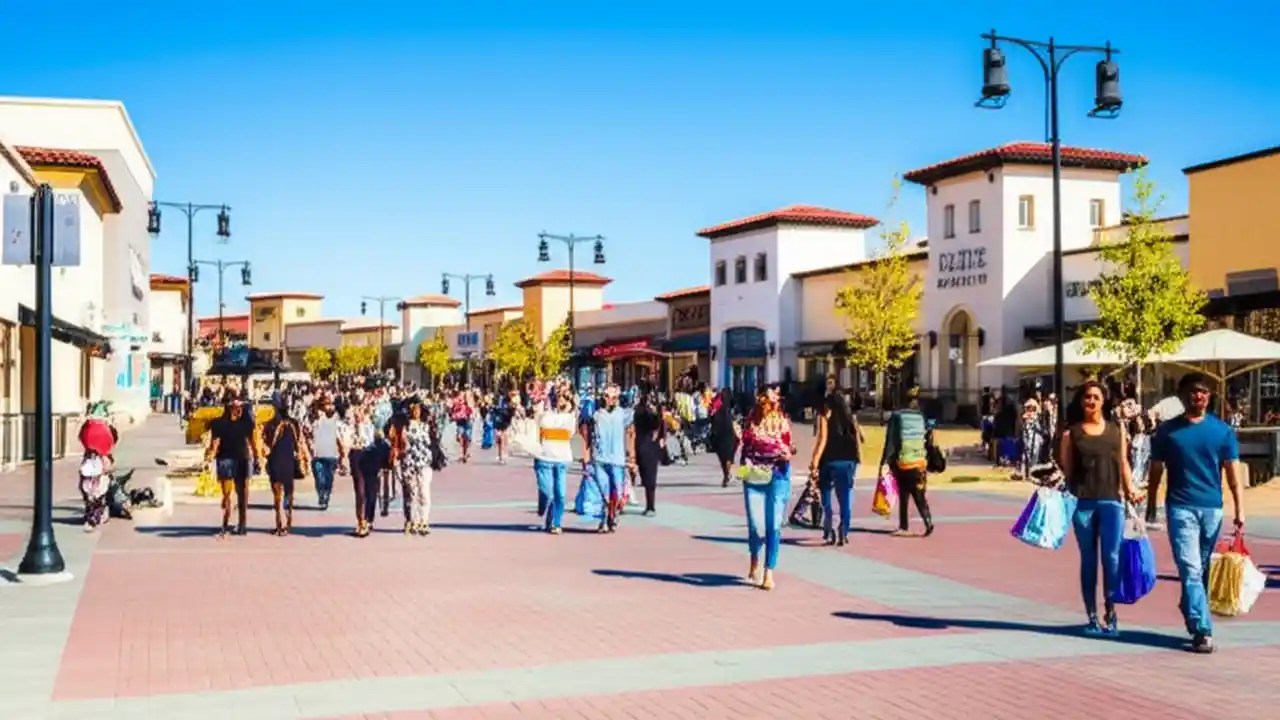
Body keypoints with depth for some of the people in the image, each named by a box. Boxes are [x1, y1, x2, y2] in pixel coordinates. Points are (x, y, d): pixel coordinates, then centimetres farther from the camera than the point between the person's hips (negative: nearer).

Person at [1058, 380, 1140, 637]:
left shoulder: (1117, 429, 12)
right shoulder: (1071, 433, 6)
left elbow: (1123, 462, 14)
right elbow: (1065, 467, 5)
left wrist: (1130, 488, 2)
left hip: (1111, 500, 1)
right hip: (1082, 502, -1)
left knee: (1111, 557, -6)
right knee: (1088, 559, 5)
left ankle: (1110, 613, 2)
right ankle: (1092, 616, 11)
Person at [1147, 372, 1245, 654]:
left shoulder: (1222, 430, 5)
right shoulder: (1167, 431, 3)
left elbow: (1232, 474, 5)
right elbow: (1156, 472, 7)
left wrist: (1239, 510, -3)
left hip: (1213, 508, 2)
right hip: (1180, 508, -2)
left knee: (1202, 571, 11)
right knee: (1191, 571, -9)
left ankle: (1190, 616, 29)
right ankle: (1203, 630, -11)